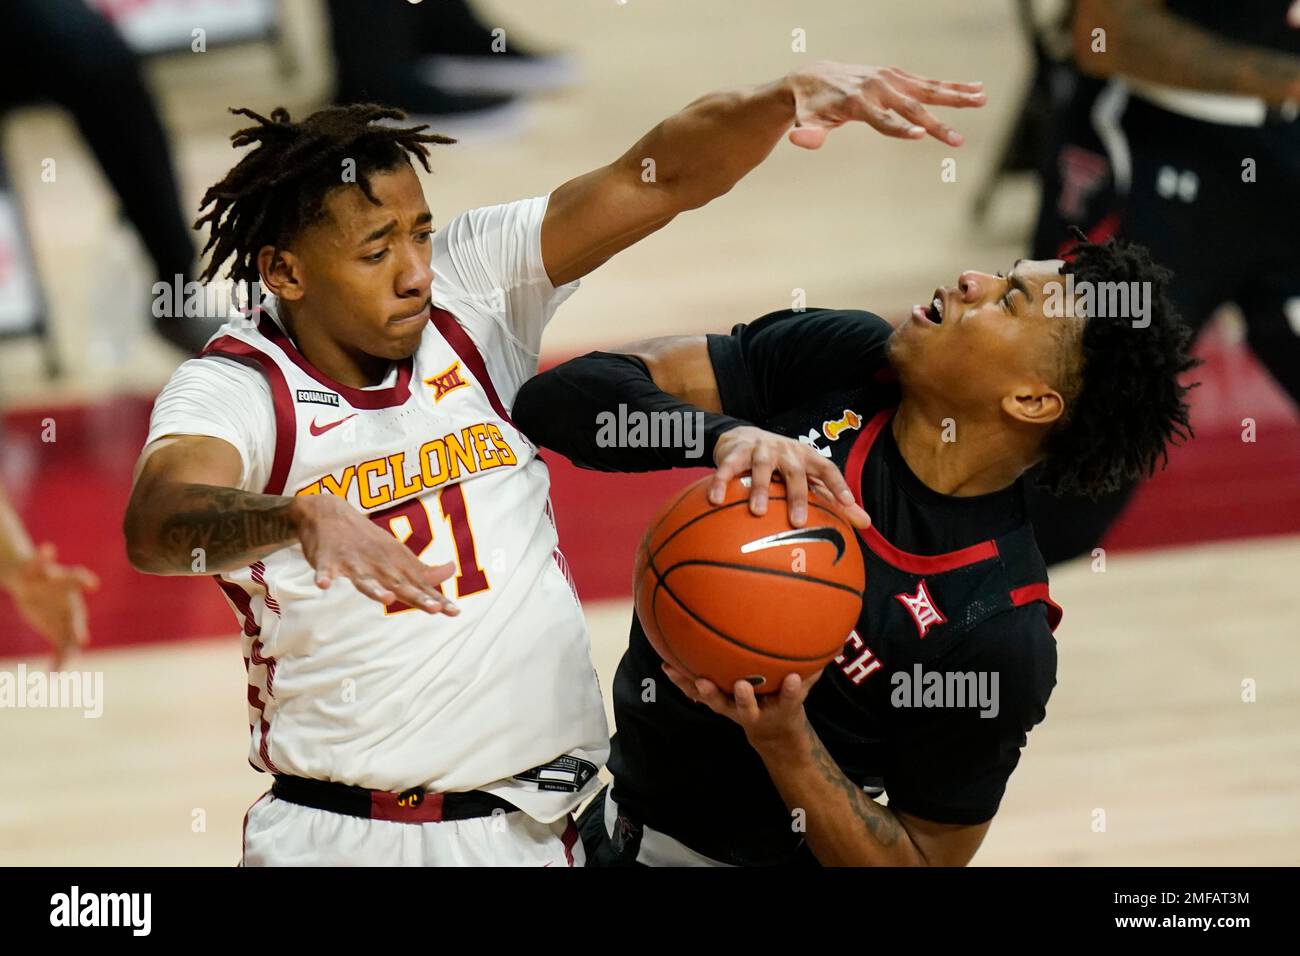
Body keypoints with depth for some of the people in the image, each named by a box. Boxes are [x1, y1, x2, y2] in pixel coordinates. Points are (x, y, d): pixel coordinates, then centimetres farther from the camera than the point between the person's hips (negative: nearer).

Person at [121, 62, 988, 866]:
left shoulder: (473, 289, 0)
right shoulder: (233, 389, -10)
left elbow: (655, 182, -8)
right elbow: (155, 529, -31)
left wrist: (793, 95, -26)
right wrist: (301, 516, -52)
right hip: (339, 835, -3)